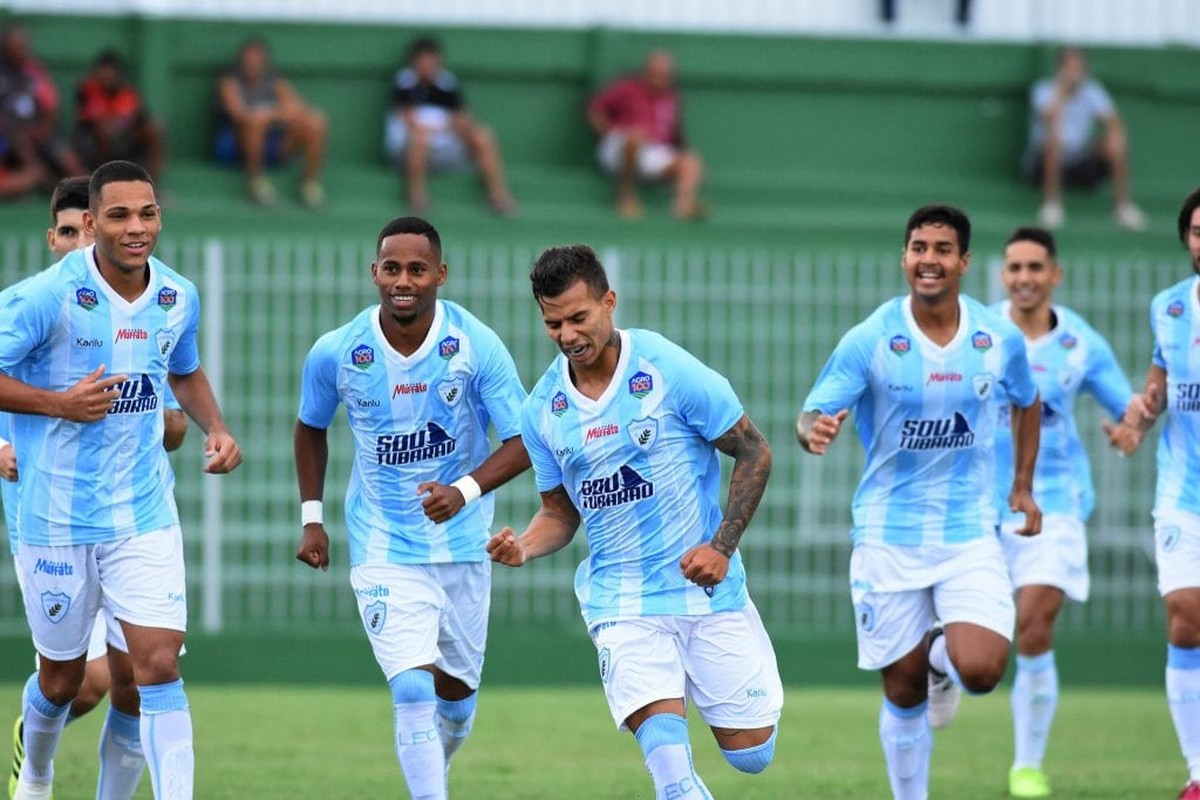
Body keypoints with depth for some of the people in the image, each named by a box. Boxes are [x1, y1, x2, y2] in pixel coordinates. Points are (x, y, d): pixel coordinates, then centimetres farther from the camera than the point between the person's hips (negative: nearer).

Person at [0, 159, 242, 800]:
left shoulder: (178, 298, 1)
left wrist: (216, 428, 4)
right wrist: (60, 403, -23)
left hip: (145, 516, 3)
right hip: (56, 521, -3)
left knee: (159, 665, -11)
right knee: (62, 677, 13)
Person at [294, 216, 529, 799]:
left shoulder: (477, 347, -14)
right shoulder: (335, 354, -10)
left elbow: (522, 442, -13)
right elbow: (311, 427, 11)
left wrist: (465, 490, -30)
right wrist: (311, 517, 7)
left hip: (462, 546, 1)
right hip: (382, 549, -1)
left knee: (456, 699, 15)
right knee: (414, 692, -18)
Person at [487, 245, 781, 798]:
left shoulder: (671, 370, -11)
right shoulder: (542, 409, 1)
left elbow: (754, 454, -3)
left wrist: (722, 547, -12)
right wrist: (524, 547, -9)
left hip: (708, 587, -1)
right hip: (622, 602, 1)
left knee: (751, 754, 5)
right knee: (667, 755, -22)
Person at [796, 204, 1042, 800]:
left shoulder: (1000, 339, -2)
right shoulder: (868, 341, -10)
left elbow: (1027, 403, 19)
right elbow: (811, 418, -13)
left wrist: (1022, 485, 15)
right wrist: (815, 431, -36)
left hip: (970, 532, 1)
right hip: (889, 535, -1)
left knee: (981, 670, -18)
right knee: (903, 691, 4)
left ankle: (943, 658, 19)